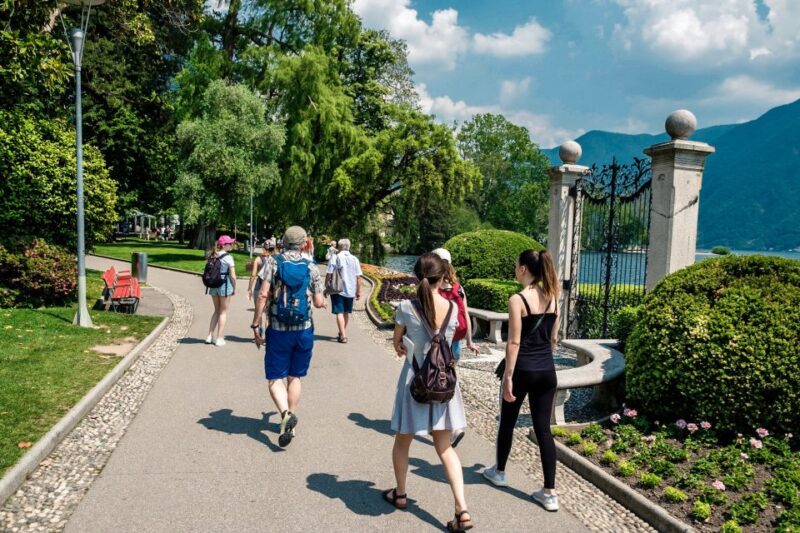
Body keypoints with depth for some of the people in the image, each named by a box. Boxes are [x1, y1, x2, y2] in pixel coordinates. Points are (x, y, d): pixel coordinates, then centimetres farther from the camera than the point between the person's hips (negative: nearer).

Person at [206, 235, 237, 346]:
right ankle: (219, 338, 7)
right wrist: (234, 288, -1)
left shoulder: (212, 256, 7)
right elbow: (233, 276, -12)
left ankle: (210, 336, 18)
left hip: (213, 286, 6)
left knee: (217, 310, 19)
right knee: (223, 312, 5)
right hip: (225, 285, -6)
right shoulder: (228, 257, -11)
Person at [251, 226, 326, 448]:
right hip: (304, 330, 2)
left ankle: (285, 413, -19)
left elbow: (263, 295, -12)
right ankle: (289, 424, 21)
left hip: (278, 330, -2)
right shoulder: (311, 267, 0)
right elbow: (319, 303, 0)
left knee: (275, 378, 6)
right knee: (295, 377, 15)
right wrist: (322, 300, 24)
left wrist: (255, 326, -6)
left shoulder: (273, 262, -5)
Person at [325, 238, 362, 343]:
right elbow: (358, 277, 1)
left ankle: (343, 336, -10)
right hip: (350, 290, 4)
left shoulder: (335, 258, -8)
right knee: (346, 312, 17)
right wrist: (358, 291, 8)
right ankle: (343, 333, 31)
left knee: (339, 313, -2)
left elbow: (329, 275, -10)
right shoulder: (355, 259, 2)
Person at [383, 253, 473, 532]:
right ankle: (462, 510, 4)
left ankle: (400, 494, 39)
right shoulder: (453, 308, -6)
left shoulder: (406, 307, -14)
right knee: (444, 447, 13)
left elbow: (397, 346, 0)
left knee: (402, 441, 20)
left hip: (415, 379, -2)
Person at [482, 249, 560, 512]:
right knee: (543, 428, 8)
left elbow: (514, 342, -16)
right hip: (547, 371, 5)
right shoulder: (552, 297, 4)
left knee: (508, 422, 16)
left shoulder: (518, 299, -15)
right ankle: (550, 493, 9)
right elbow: (553, 338, 11)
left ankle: (499, 472, 35)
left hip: (523, 370, -5)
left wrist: (508, 376, -12)